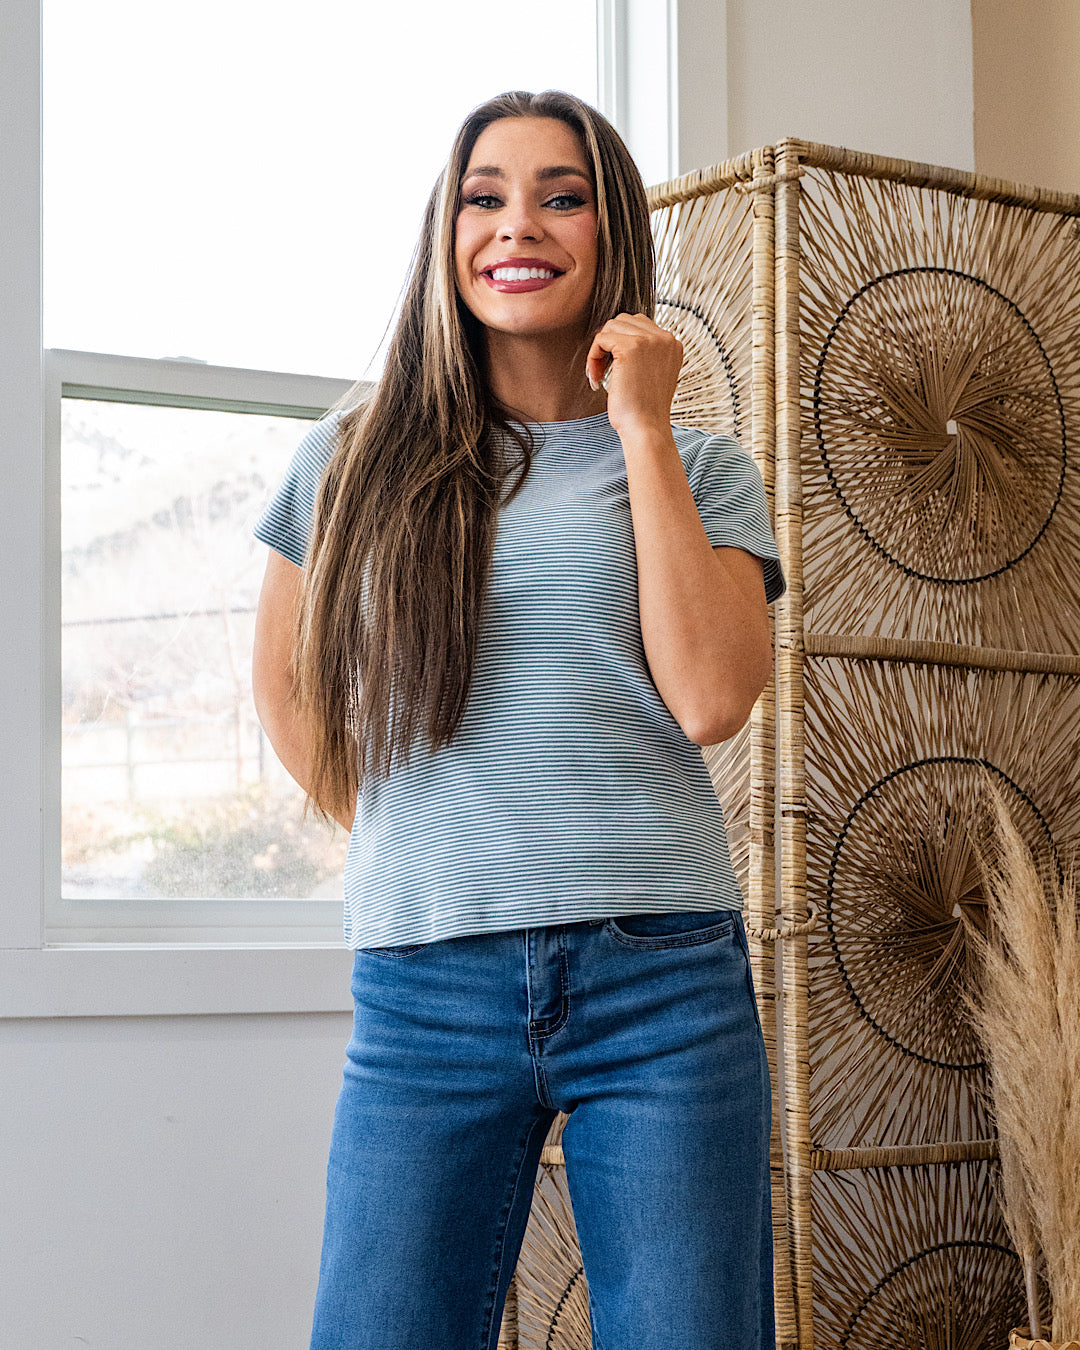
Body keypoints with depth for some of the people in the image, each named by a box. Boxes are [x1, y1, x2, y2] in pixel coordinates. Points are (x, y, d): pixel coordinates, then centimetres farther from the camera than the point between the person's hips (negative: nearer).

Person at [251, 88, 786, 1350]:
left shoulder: (701, 467, 8)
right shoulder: (356, 457, 11)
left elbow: (709, 698, -8)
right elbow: (284, 682, 22)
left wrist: (641, 429, -5)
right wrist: (385, 833, 8)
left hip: (659, 972, 0)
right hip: (423, 991, 1)